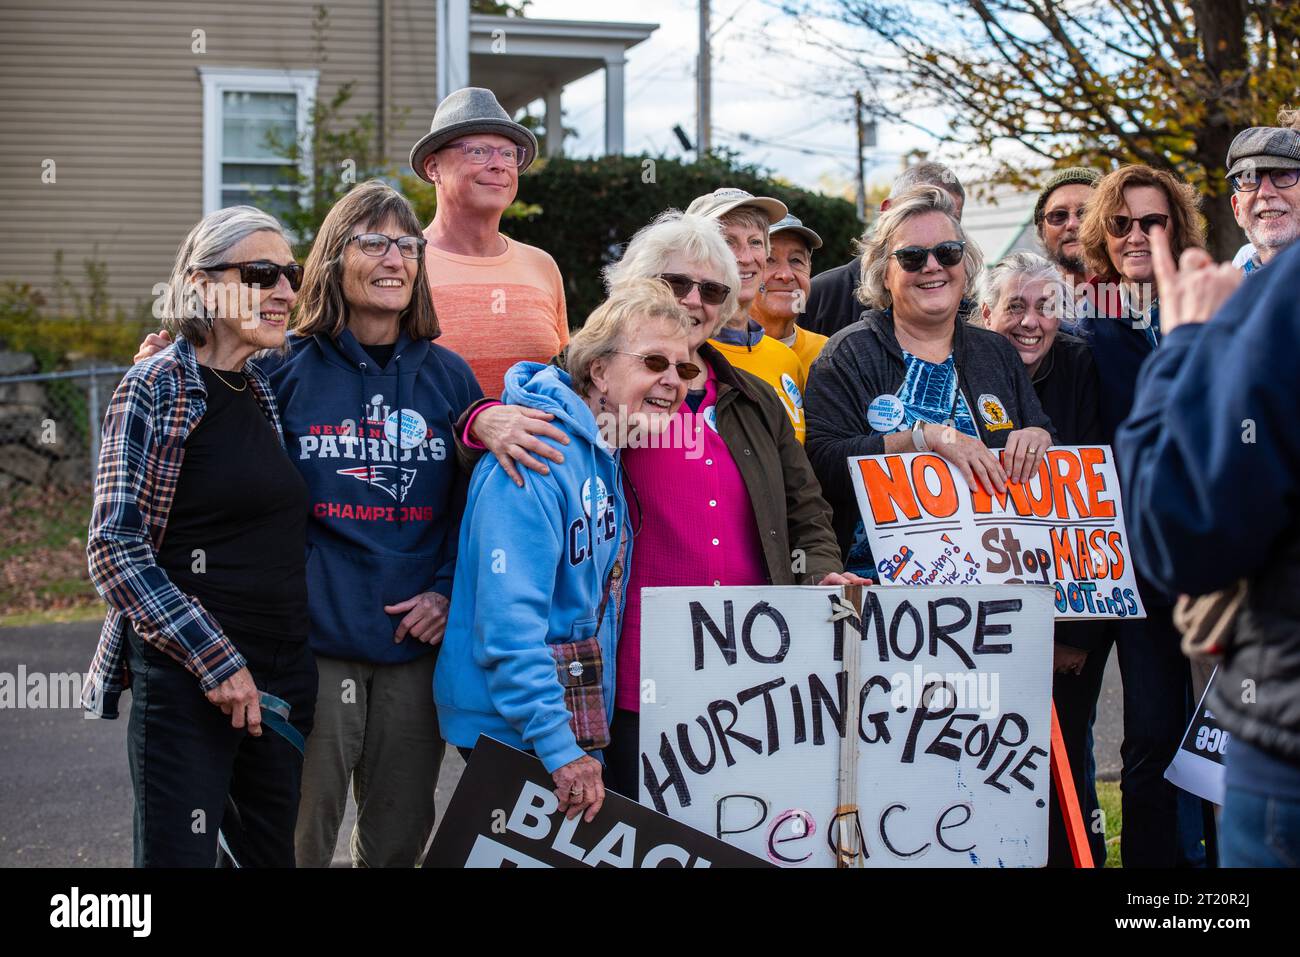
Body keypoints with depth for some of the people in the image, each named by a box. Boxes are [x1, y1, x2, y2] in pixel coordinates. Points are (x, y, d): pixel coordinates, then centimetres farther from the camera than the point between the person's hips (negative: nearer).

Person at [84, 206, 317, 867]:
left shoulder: (266, 392, 12)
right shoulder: (156, 386, -7)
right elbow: (114, 549, -13)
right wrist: (215, 661, -16)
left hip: (283, 676, 7)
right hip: (186, 681, -7)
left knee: (273, 851, 10)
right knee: (180, 857, -5)